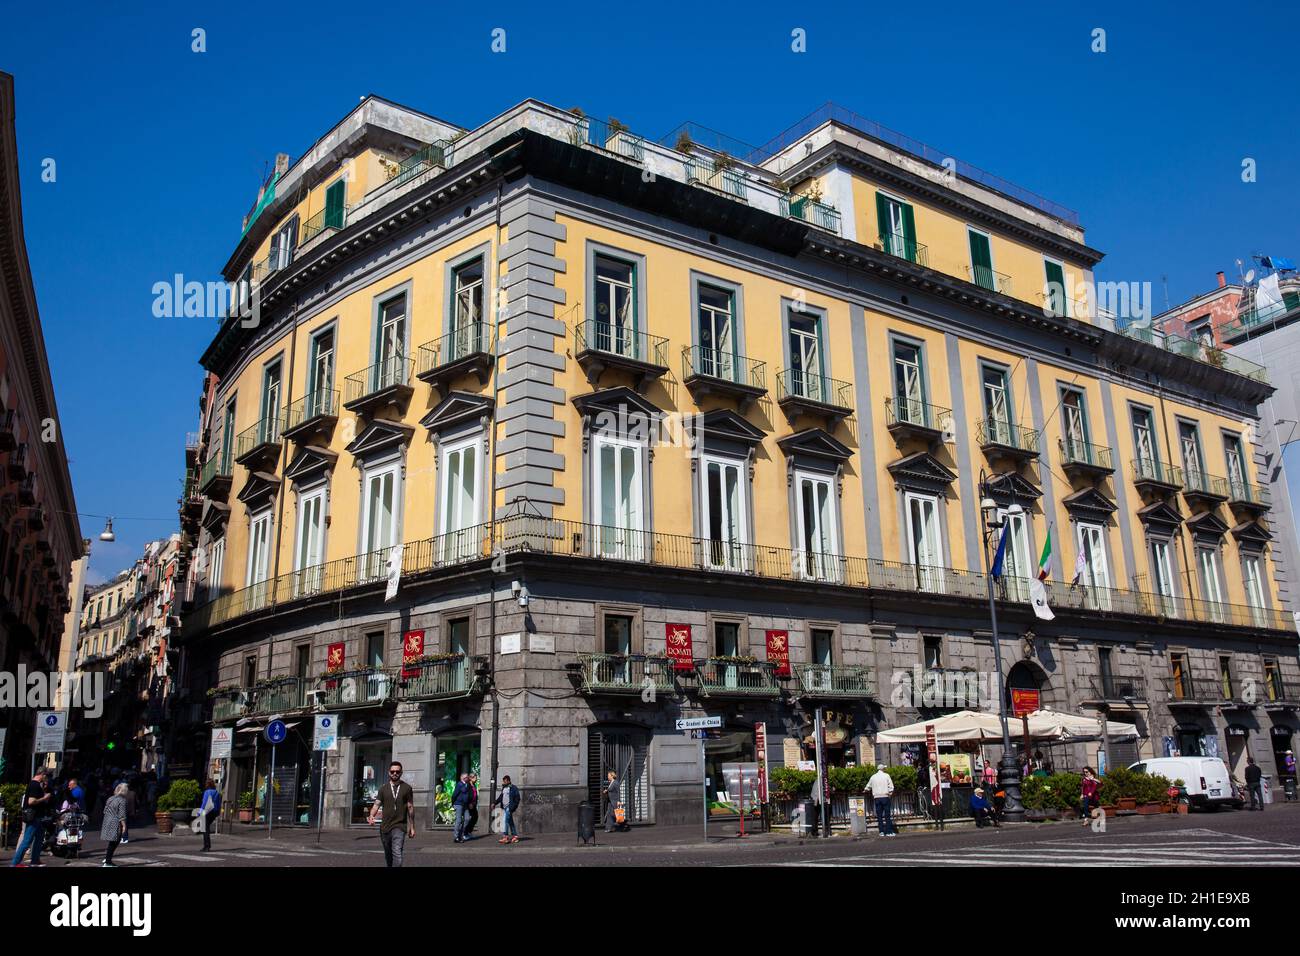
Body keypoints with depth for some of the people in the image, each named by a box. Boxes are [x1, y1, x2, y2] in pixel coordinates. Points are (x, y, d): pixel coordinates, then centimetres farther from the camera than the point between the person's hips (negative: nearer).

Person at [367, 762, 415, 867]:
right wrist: (371, 816, -20)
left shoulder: (407, 788, 3)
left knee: (397, 853, -20)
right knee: (388, 855, 14)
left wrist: (412, 827, 5)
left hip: (399, 826, -3)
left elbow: (410, 808, 5)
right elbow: (376, 804, 1)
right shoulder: (383, 789, 8)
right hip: (385, 827, 3)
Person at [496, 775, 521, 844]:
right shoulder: (503, 788, 15)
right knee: (510, 822, 11)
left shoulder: (513, 788, -8)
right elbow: (500, 797, 21)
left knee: (505, 820, -17)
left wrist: (513, 807, -17)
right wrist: (495, 803, 11)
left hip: (509, 807, -8)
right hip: (504, 807, 8)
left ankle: (505, 837, -19)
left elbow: (517, 798, -10)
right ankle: (515, 836, 17)